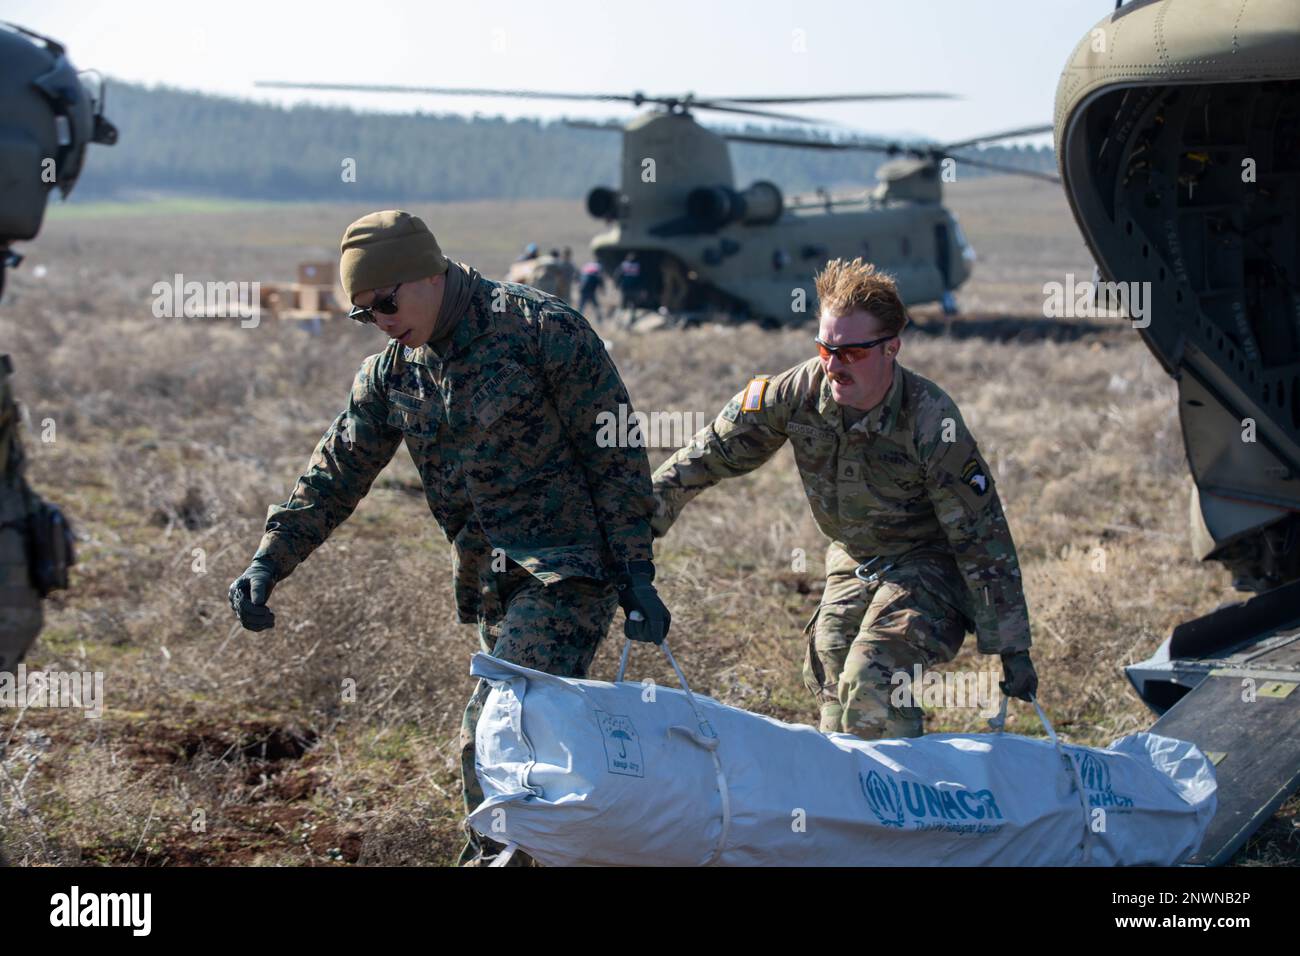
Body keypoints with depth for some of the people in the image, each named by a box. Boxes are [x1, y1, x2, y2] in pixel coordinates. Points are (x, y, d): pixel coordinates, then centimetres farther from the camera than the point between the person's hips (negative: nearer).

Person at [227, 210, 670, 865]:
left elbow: (615, 456, -9)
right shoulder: (391, 373, 8)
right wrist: (269, 563, 2)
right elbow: (336, 473, 13)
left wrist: (636, 577, -10)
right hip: (493, 587, 7)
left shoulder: (539, 329, -11)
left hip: (568, 568, -7)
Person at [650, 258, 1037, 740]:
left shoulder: (931, 423, -28)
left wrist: (1012, 649, -18)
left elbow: (982, 537, -21)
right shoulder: (798, 391, -16)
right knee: (828, 676, 8)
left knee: (870, 681, -24)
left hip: (928, 564, -6)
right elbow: (713, 452, -2)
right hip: (853, 564, 6)